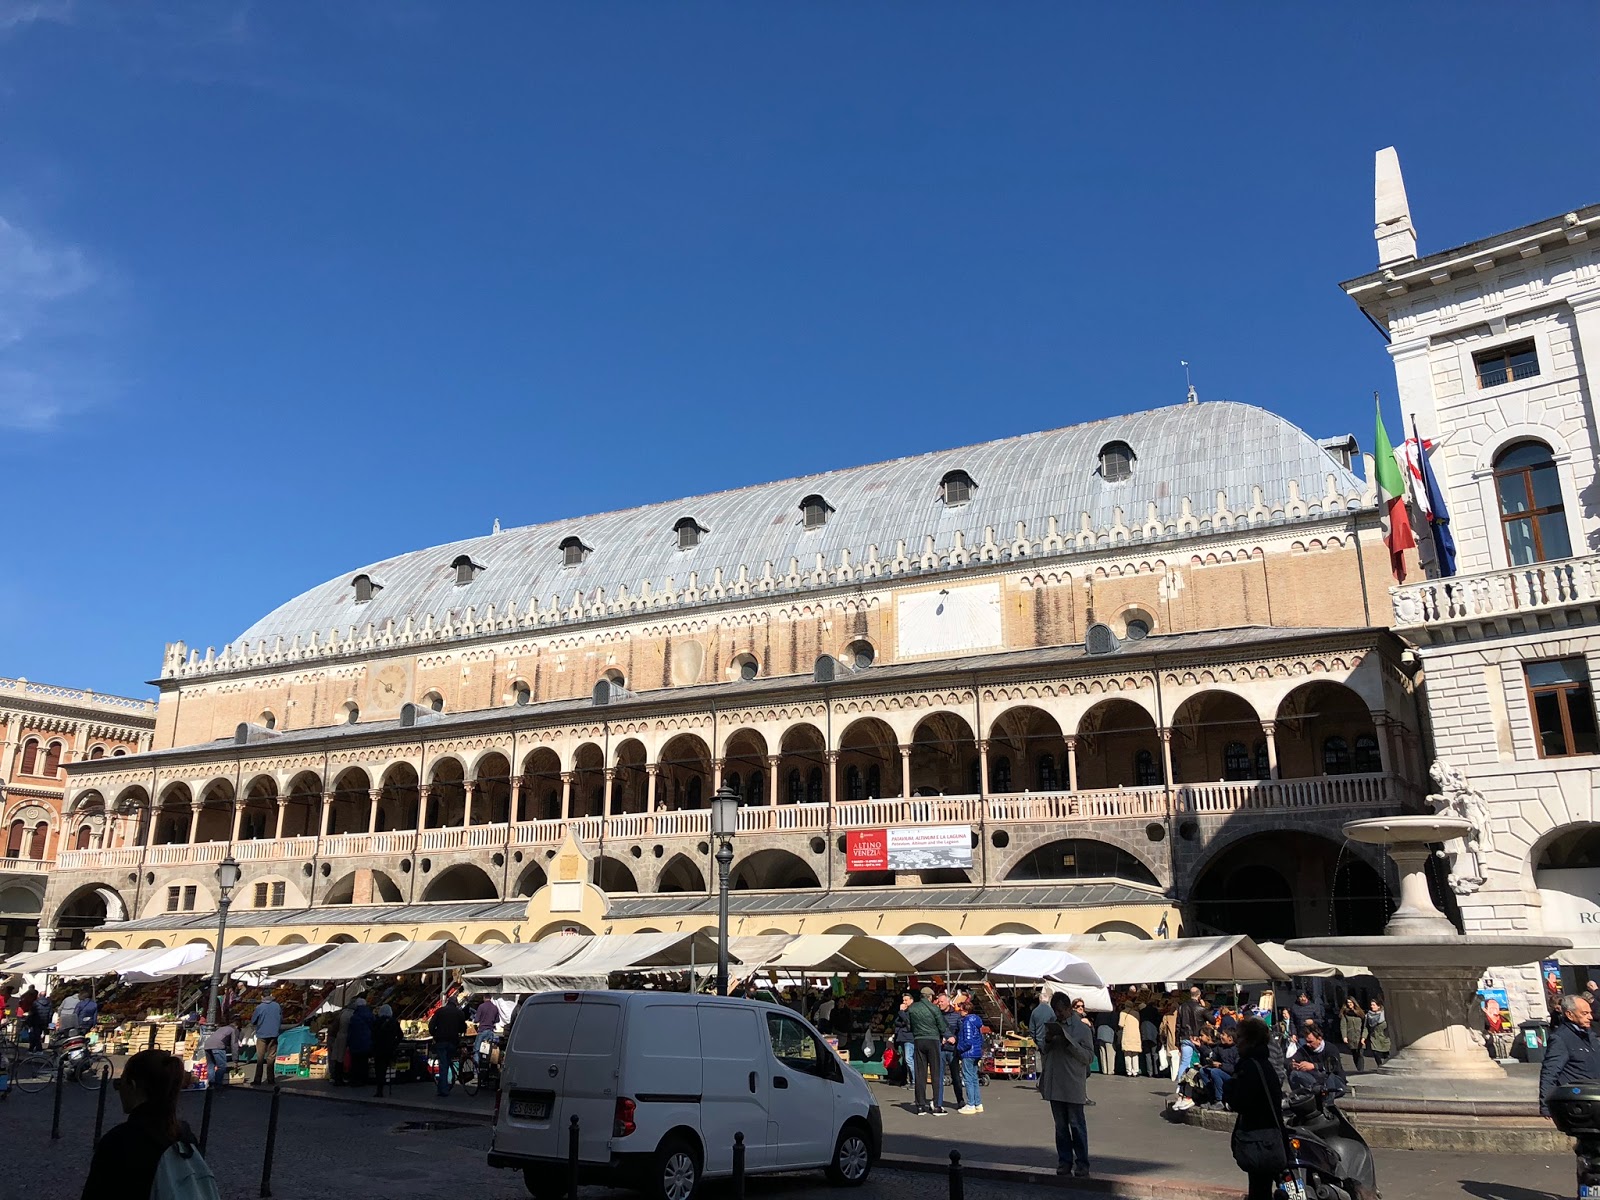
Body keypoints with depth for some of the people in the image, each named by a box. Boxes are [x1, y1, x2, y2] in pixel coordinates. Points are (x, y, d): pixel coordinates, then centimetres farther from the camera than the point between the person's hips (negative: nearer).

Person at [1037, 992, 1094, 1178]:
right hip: (1054, 1084, 5)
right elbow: (1042, 1052, 16)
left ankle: (1082, 1163, 10)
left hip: (1073, 1085, -5)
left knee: (1077, 1125, 1)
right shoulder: (1051, 1026, 11)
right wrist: (1047, 1042, -5)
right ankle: (1064, 1161, 18)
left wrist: (1069, 1042, -18)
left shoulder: (1082, 1028, -4)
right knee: (1060, 1126, 10)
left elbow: (1089, 1056, -9)